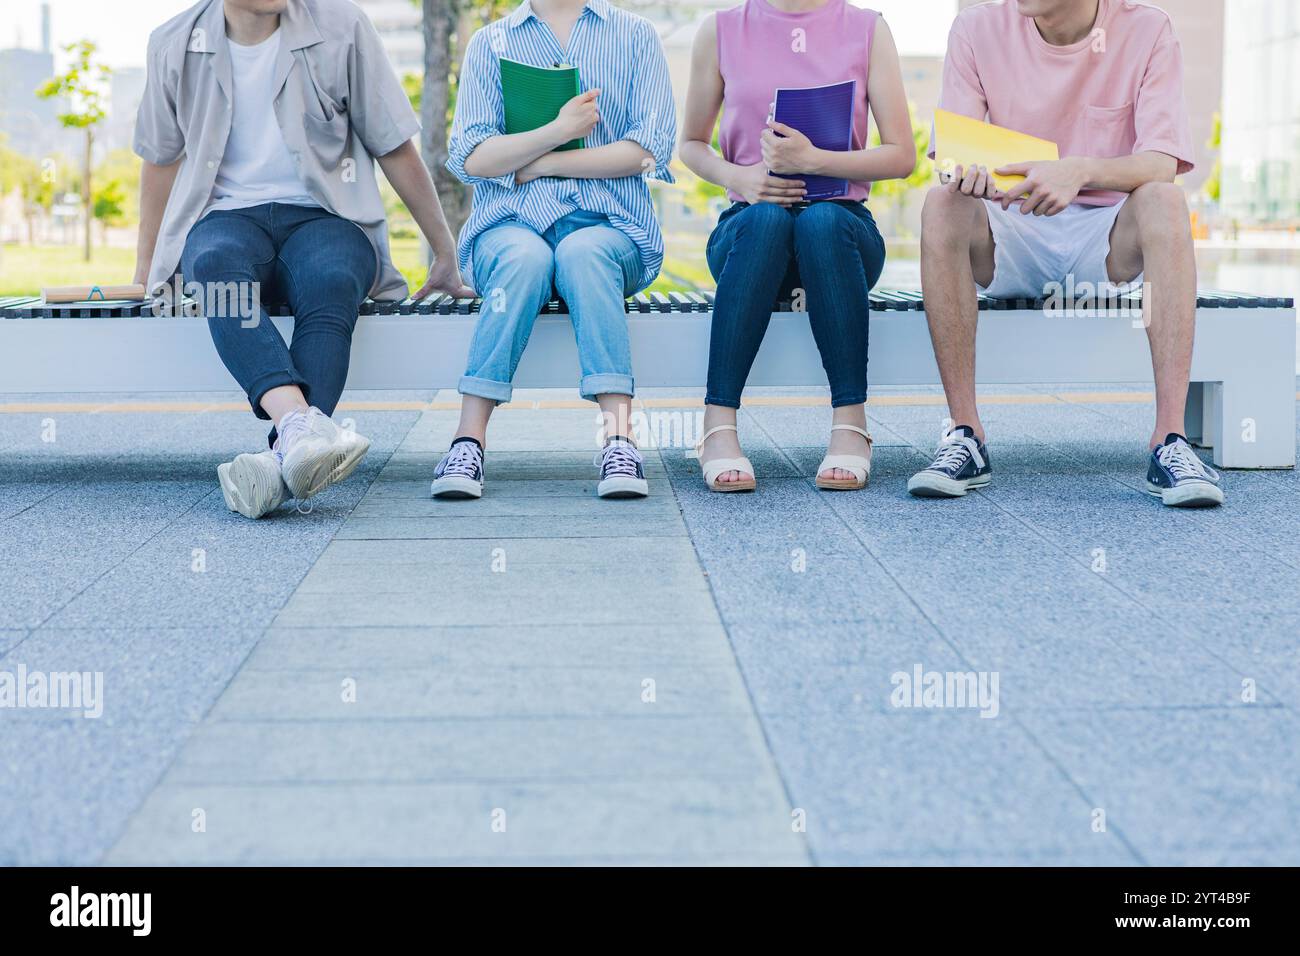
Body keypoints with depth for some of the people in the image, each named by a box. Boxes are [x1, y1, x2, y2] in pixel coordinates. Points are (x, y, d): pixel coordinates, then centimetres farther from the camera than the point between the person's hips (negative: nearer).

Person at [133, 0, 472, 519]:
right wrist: (145, 271, 23)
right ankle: (300, 423, -55)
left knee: (331, 281, -37)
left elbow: (396, 149, 6)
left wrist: (445, 256, 9)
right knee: (215, 262, -36)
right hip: (228, 218, 1)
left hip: (324, 217, -1)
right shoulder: (175, 44, 5)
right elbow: (162, 159, 19)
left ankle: (287, 457, -53)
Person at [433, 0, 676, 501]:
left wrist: (536, 165, -4)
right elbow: (470, 159, 3)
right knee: (523, 257, -35)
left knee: (583, 252, -36)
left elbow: (651, 149, -1)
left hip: (609, 221, 0)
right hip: (511, 221, 1)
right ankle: (468, 440, -38)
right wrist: (558, 131, -12)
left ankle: (619, 437, -44)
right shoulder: (490, 43, 16)